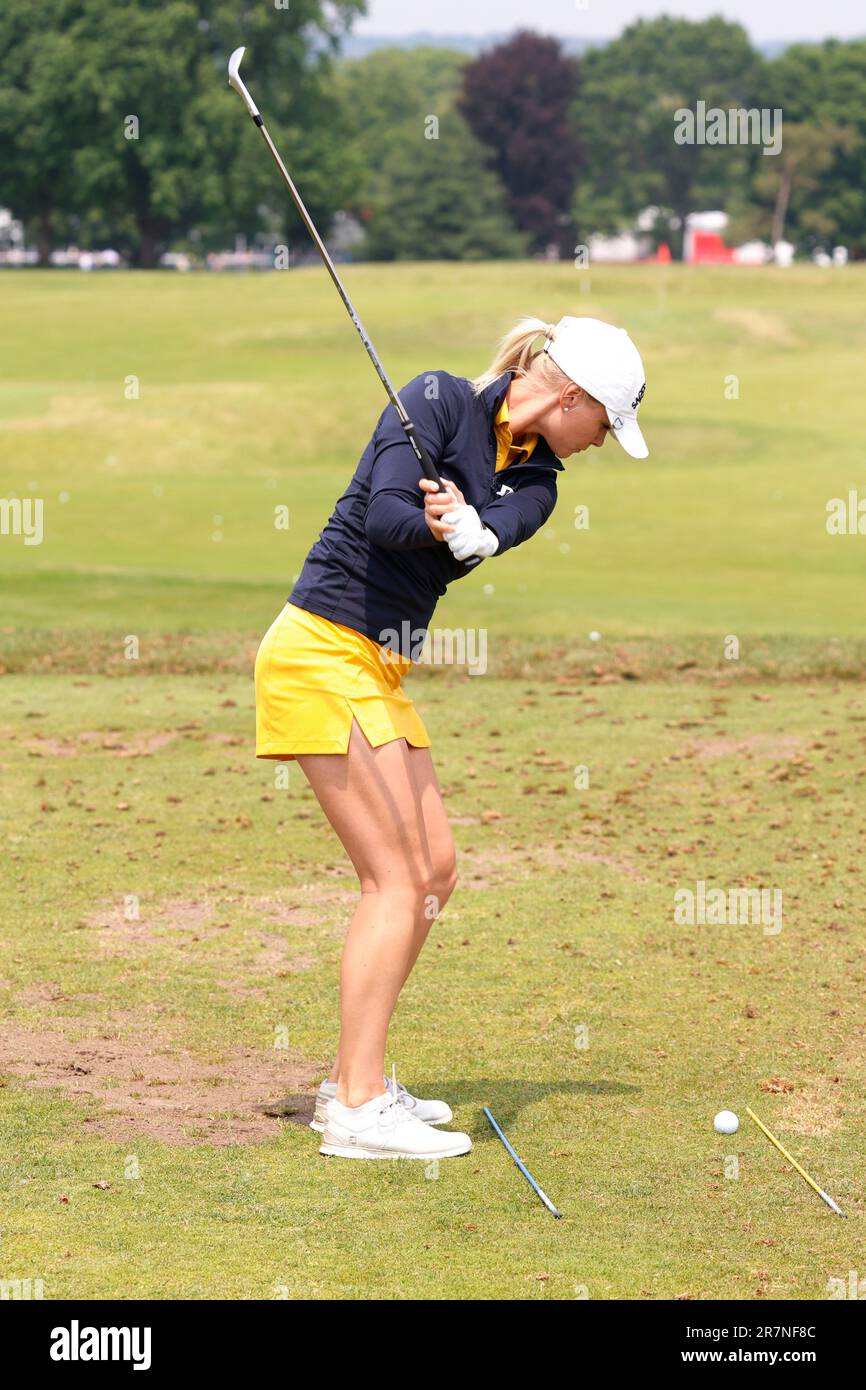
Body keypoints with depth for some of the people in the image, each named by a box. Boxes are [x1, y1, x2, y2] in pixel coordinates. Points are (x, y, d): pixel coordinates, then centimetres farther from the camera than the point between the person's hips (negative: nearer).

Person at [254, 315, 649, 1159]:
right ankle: (358, 1109, -11)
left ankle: (352, 1080, 18)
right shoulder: (439, 401, -9)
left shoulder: (535, 476, 10)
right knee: (397, 876, -12)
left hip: (382, 668, 9)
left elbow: (497, 535, -13)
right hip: (322, 652, -9)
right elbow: (384, 514, -20)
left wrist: (467, 527, -34)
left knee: (434, 872, 10)